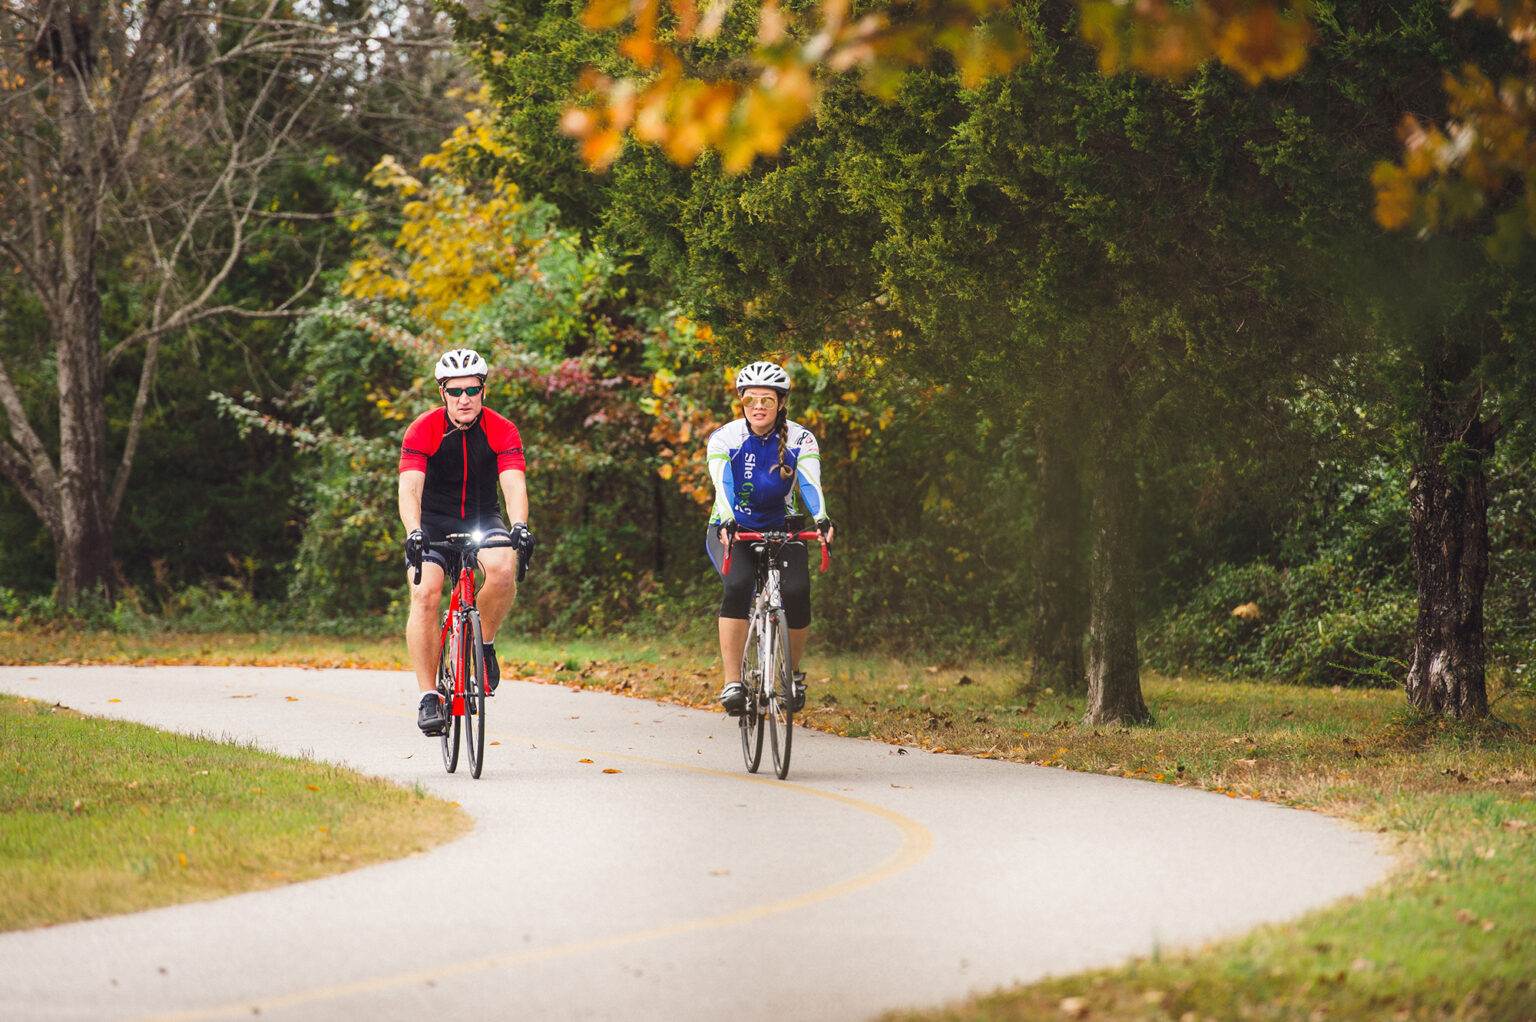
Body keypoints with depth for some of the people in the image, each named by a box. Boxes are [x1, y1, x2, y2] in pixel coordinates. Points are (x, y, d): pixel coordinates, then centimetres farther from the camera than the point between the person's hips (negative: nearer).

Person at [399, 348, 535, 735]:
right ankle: (429, 697, -19)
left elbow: (513, 483, -26)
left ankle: (484, 644, -4)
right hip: (434, 520, -1)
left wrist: (519, 526, -45)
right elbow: (410, 487, -27)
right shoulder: (423, 430, -16)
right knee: (425, 594, -24)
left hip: (483, 518, 1)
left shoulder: (502, 431, -13)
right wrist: (413, 532, -45)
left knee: (504, 569, -31)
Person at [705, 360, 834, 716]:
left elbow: (810, 483, -24)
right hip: (732, 529, -1)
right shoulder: (723, 439, -13)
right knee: (738, 584, -32)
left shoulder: (800, 440, -9)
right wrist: (727, 523, -47)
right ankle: (732, 683, -30)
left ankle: (792, 673, 3)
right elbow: (723, 484, -27)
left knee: (797, 592, -24)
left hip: (779, 529, 2)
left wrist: (821, 519, -44)